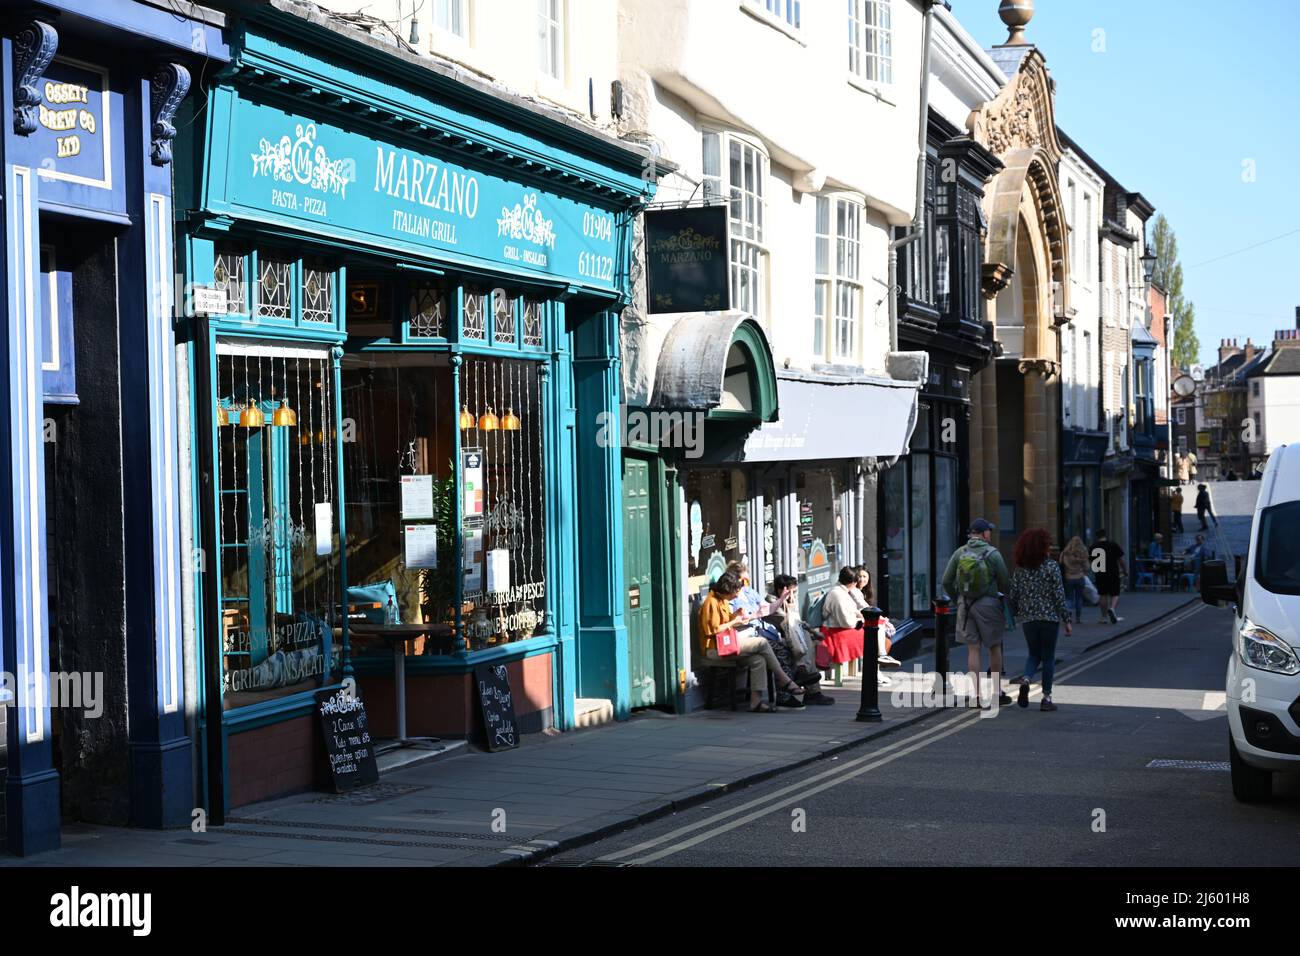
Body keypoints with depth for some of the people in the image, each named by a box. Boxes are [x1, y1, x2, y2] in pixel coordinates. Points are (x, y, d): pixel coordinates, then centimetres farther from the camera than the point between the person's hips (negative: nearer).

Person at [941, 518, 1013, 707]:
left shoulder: (960, 553, 0)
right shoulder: (992, 553, -10)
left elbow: (946, 581, 1)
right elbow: (1005, 583, -5)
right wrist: (997, 591, 17)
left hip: (965, 605, 3)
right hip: (988, 604, -3)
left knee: (972, 649, 6)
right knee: (994, 647, 12)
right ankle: (997, 692, 17)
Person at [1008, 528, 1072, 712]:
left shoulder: (1020, 569, 2)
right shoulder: (1052, 567, -9)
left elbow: (1012, 595, 4)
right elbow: (1059, 596, -10)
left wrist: (1018, 616, 20)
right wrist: (1067, 620, -4)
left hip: (1028, 619, 3)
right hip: (1050, 617, -3)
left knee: (1034, 654, 18)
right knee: (1048, 657, 7)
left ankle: (1026, 679, -10)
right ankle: (1046, 698, 7)